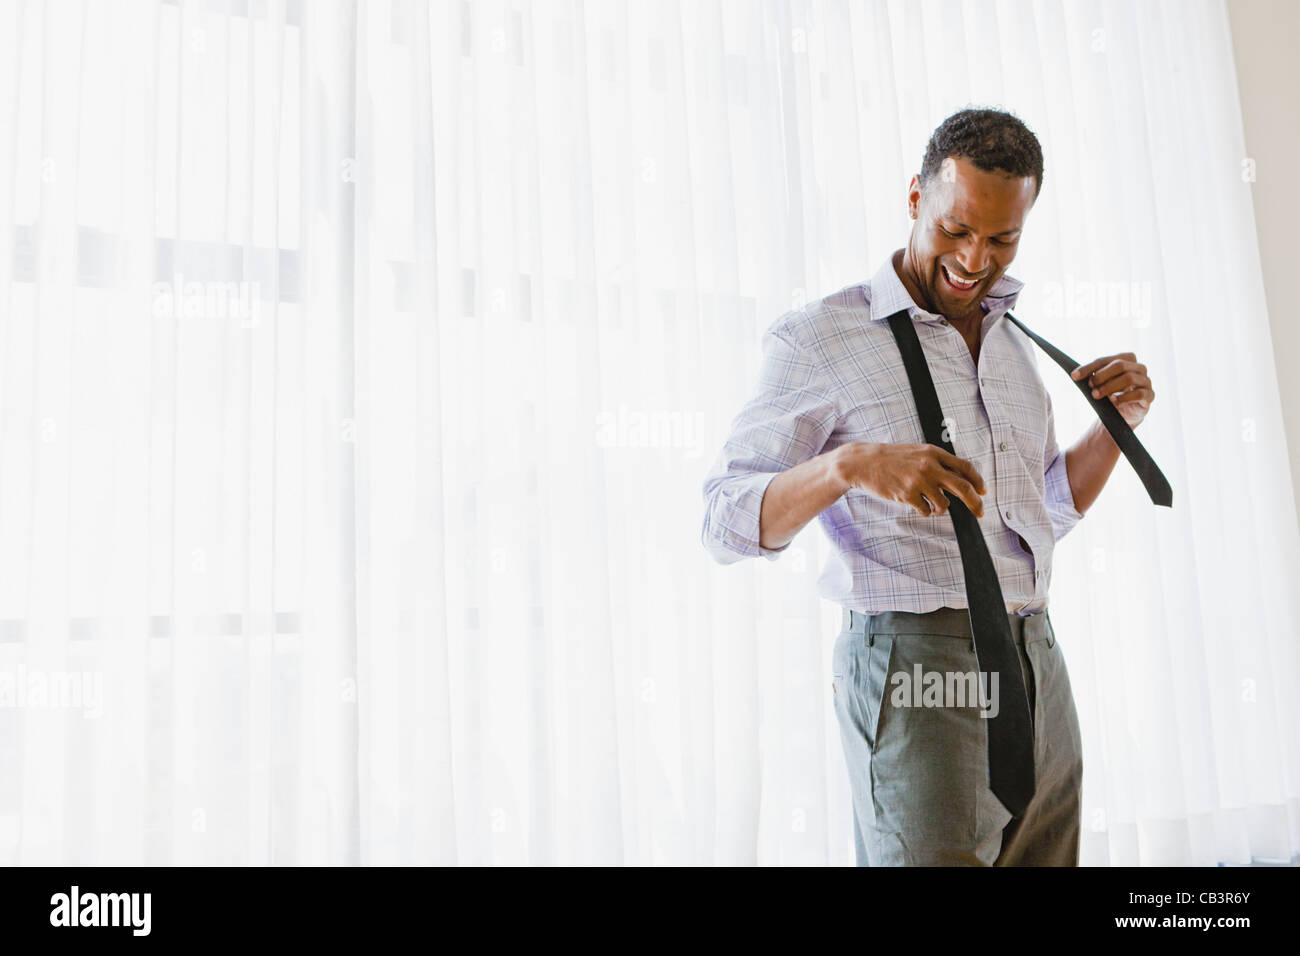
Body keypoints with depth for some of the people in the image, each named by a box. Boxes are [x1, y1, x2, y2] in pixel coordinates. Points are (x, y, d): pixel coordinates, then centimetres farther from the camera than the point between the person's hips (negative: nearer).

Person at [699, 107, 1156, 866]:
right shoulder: (819, 339, -7)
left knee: (1047, 858, 16)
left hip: (1037, 665, 7)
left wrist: (1118, 424, 7)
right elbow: (725, 521, -13)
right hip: (916, 668, -7)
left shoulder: (1015, 343, 15)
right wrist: (848, 465, -29)